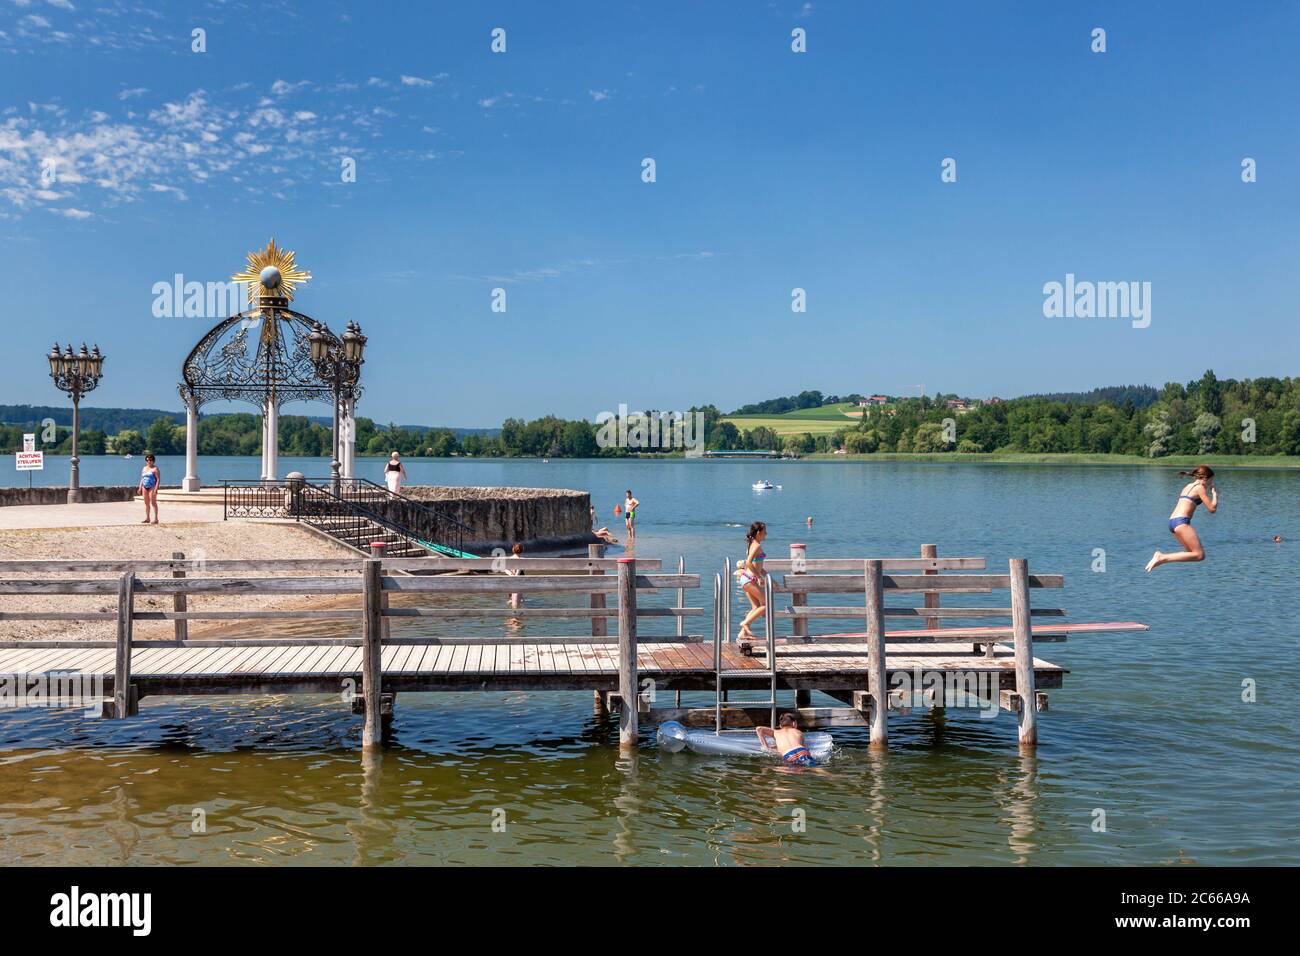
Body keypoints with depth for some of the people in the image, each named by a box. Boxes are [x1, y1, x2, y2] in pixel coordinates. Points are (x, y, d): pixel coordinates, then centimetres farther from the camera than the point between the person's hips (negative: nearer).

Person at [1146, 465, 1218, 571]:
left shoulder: (1188, 486, 23)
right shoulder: (1200, 488, -1)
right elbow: (1212, 509, -3)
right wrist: (1215, 494, 13)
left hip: (1172, 521, 9)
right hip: (1181, 522, -9)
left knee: (1194, 552, 14)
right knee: (1200, 555, -11)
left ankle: (1161, 556, -2)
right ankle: (1163, 558, -21)